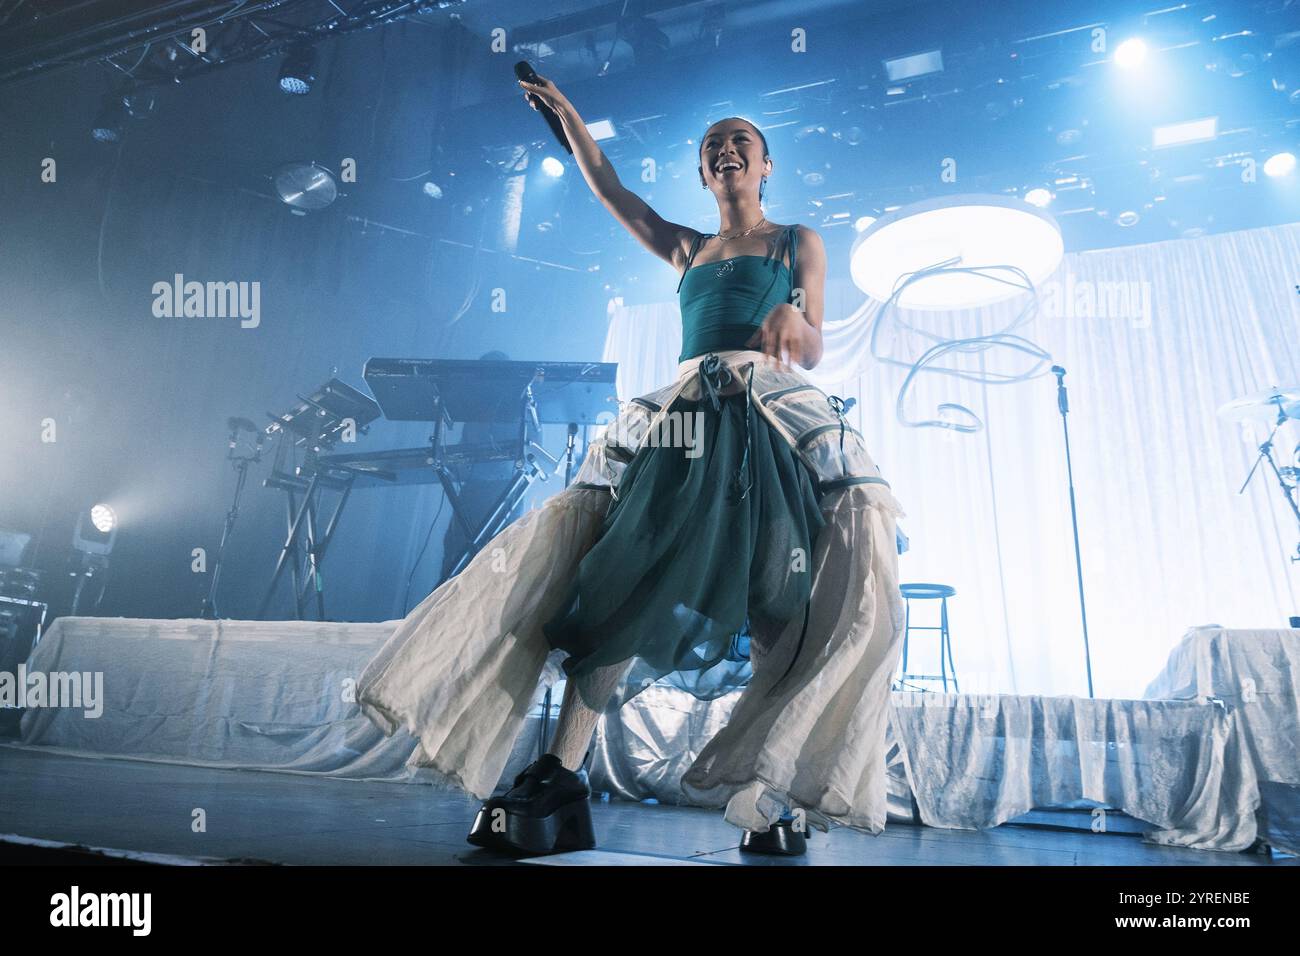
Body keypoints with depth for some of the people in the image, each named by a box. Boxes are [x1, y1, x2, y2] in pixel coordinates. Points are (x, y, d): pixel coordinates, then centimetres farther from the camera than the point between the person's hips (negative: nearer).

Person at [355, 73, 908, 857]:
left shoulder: (799, 242, 17)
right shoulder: (687, 250, 26)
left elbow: (813, 352, 6)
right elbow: (610, 190, 24)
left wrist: (795, 319, -15)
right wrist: (568, 114, 20)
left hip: (776, 425, -2)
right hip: (684, 426, 2)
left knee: (803, 609, -14)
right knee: (622, 588, -12)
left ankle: (775, 791, -2)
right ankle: (558, 782, -11)